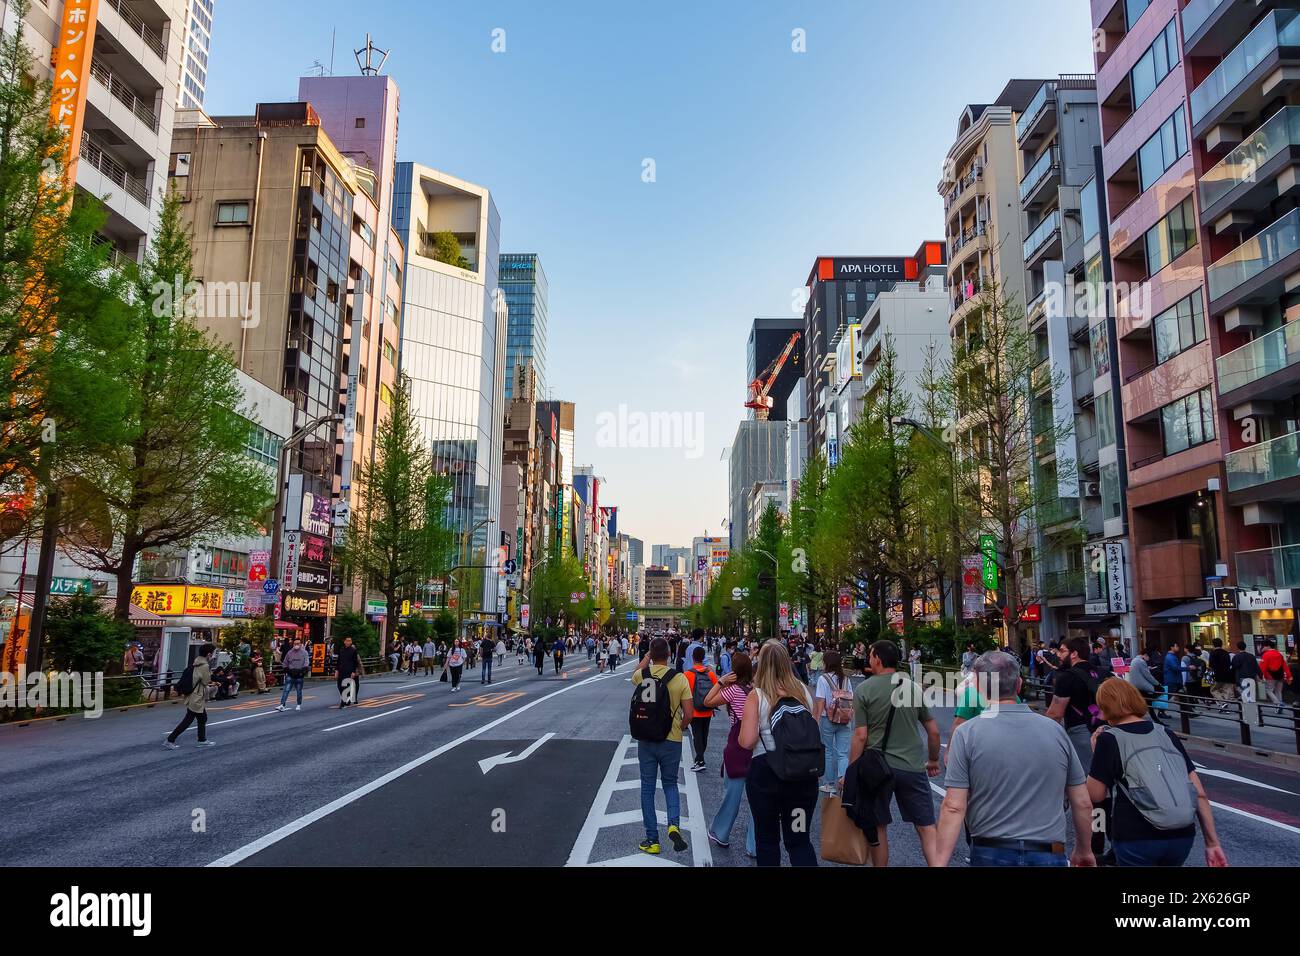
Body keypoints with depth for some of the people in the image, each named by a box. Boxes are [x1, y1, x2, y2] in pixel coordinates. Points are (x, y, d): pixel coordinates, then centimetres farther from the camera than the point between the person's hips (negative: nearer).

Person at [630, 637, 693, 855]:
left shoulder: (641, 675, -6)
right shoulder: (679, 679, -12)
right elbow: (689, 715, -10)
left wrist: (647, 656, 25)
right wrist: (679, 729, 8)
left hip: (645, 741, 1)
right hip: (671, 741, -1)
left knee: (647, 788, 12)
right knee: (670, 784, 18)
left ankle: (652, 840, 15)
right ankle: (674, 824, -5)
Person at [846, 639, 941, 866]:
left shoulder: (863, 690, -7)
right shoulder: (914, 687, 3)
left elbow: (860, 736, -11)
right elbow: (934, 731, 8)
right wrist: (933, 760, 23)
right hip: (913, 767, 2)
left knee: (878, 828, 12)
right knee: (927, 828, 7)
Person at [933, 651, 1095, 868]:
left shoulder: (966, 734, -10)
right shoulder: (1056, 731, 0)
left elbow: (954, 808, -15)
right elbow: (1083, 804, 6)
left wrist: (939, 863, -12)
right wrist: (1084, 851, 21)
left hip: (990, 855, -2)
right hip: (1049, 856, 2)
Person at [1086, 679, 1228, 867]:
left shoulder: (1109, 739, -4)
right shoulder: (1166, 734, 9)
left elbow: (1096, 795, -2)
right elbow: (1199, 793, 7)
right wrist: (1212, 843, 11)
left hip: (1136, 839, -5)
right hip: (1182, 837, 5)